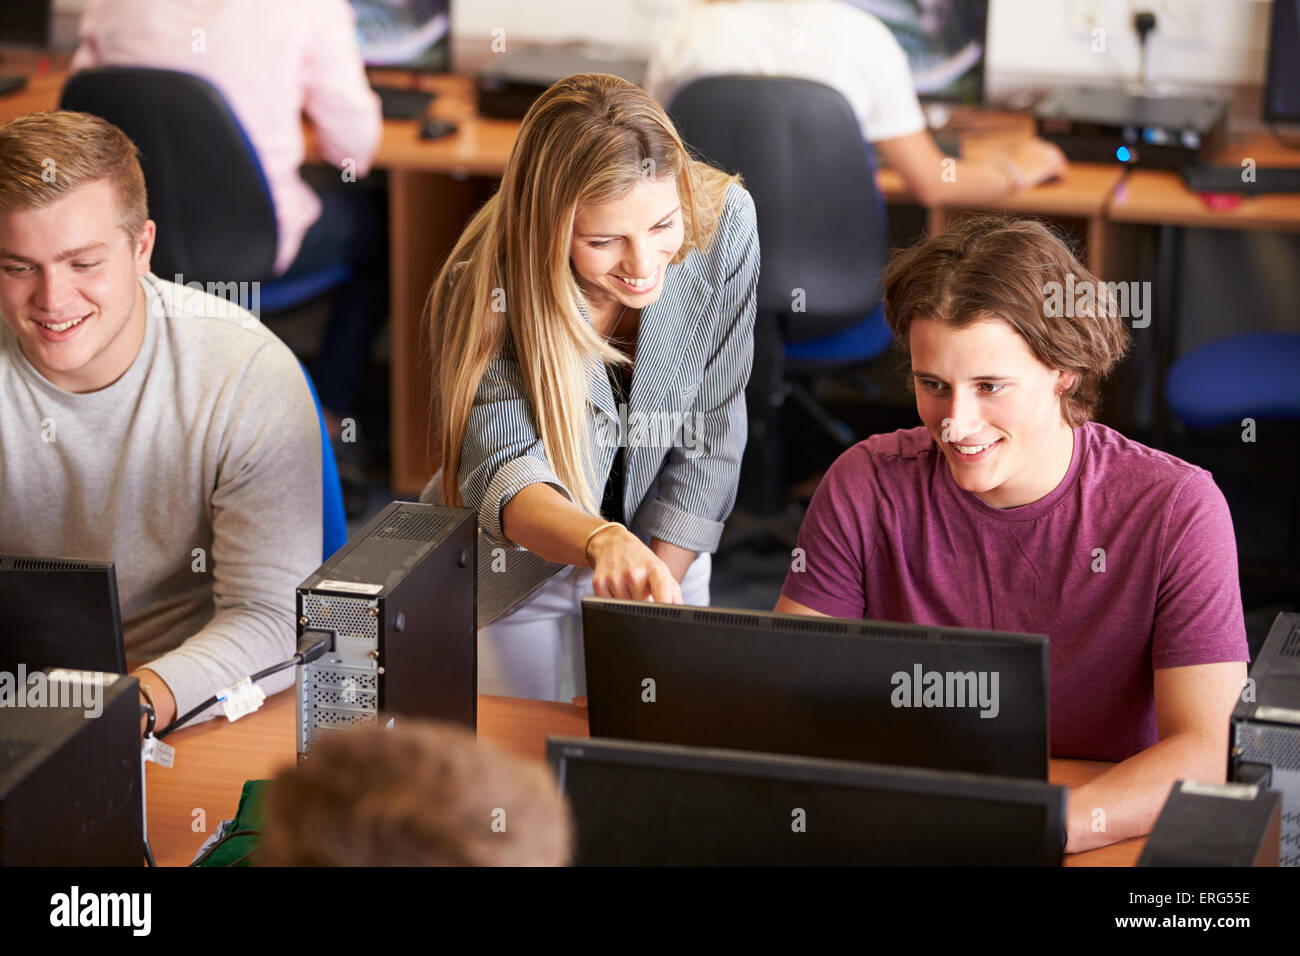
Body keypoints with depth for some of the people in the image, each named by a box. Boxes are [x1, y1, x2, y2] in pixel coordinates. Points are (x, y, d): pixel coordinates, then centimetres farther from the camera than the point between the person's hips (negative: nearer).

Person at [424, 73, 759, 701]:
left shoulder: (723, 222, -22)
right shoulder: (486, 291, -28)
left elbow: (709, 438, -15)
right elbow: (503, 474, -39)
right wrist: (603, 542, -60)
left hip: (665, 557, 2)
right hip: (511, 575, -2)